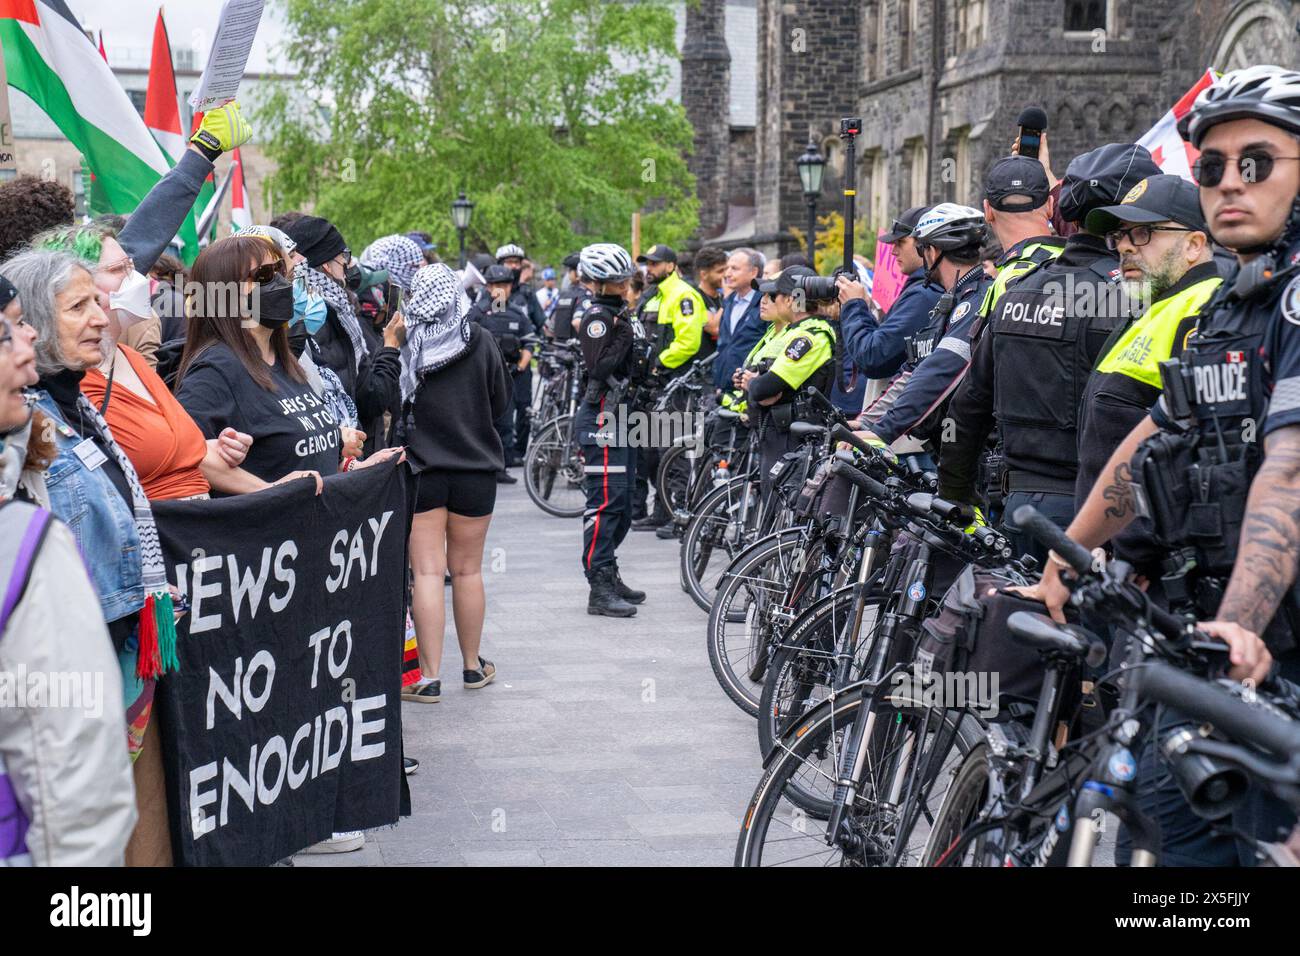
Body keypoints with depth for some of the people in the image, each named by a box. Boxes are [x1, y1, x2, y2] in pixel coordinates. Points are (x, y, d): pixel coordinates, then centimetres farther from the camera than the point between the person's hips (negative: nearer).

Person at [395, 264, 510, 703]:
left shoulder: (401, 345, -9)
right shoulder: (481, 342, -4)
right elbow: (502, 402, 6)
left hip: (419, 468, -1)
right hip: (475, 468, 2)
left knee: (427, 572, 1)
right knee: (467, 570, 13)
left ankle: (430, 677, 0)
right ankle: (473, 666, 25)